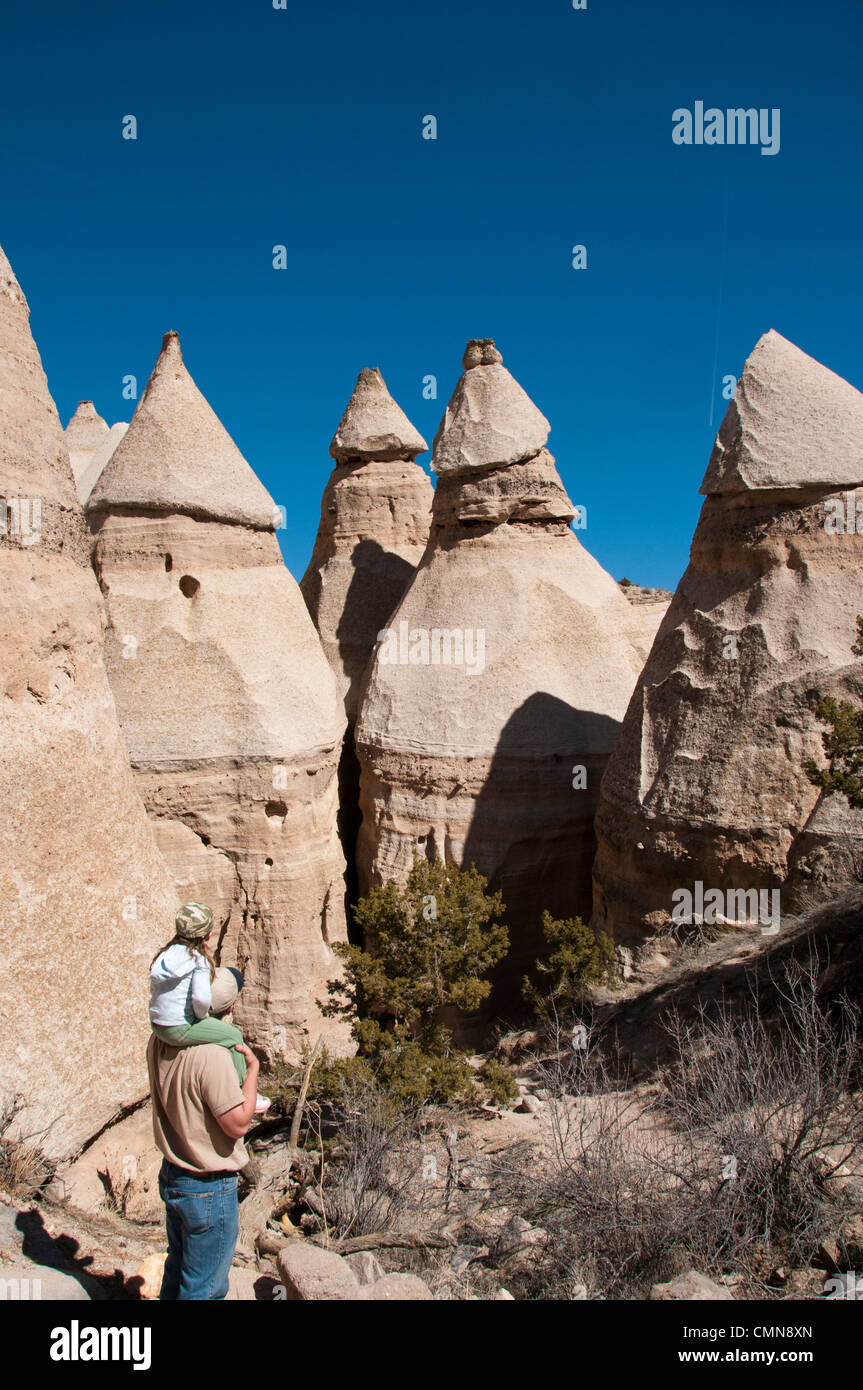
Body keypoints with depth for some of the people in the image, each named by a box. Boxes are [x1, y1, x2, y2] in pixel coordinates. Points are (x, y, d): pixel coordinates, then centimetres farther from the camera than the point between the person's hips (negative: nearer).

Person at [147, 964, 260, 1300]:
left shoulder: (160, 1041, -6)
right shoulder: (212, 1054, -31)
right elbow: (237, 1124, -24)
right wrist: (253, 1066, -14)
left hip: (171, 1175, 8)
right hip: (209, 1190, -8)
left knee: (177, 1272, 27)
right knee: (204, 1288, 11)